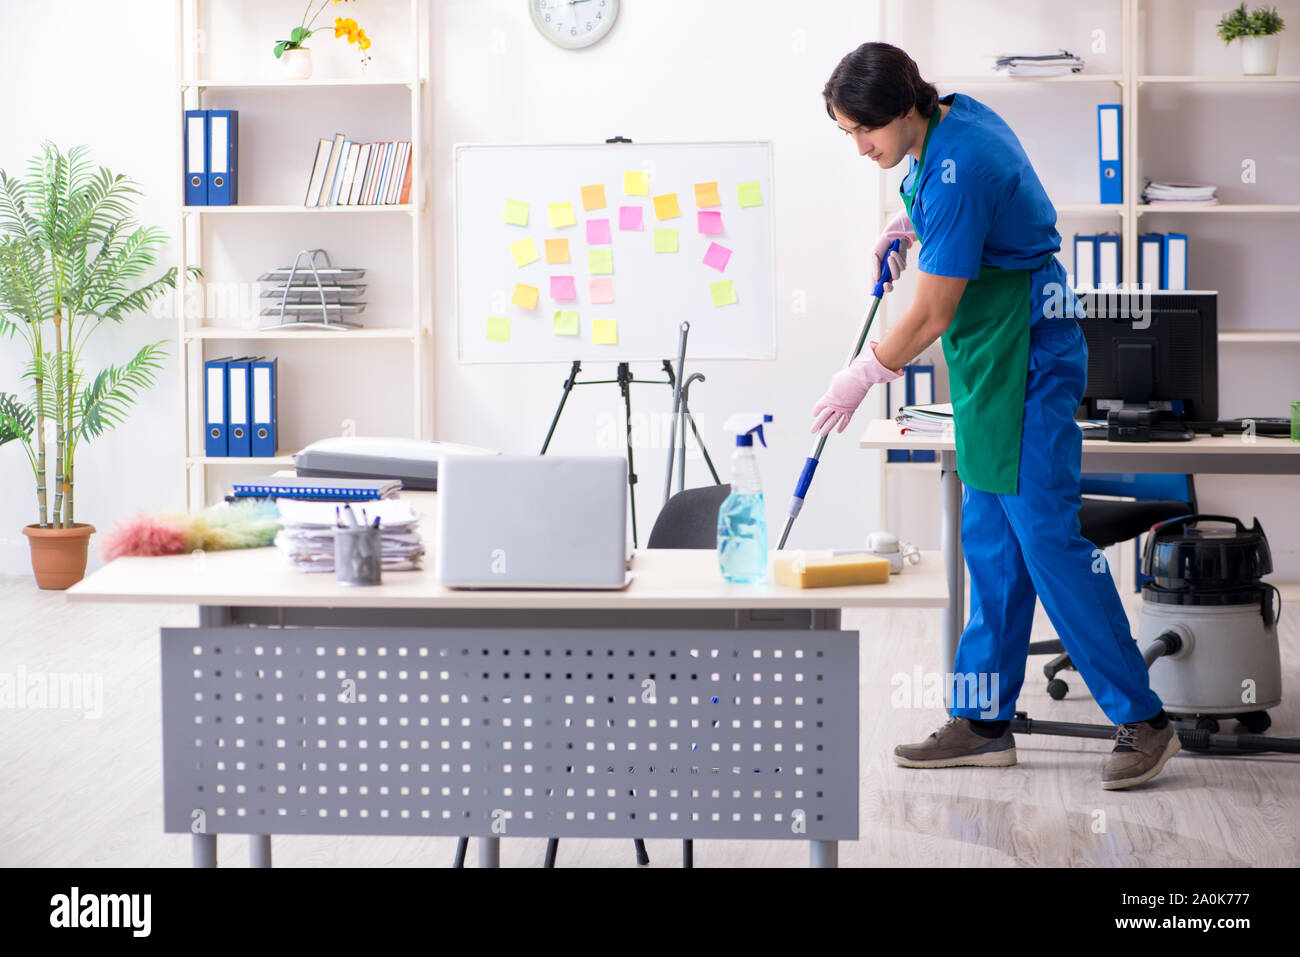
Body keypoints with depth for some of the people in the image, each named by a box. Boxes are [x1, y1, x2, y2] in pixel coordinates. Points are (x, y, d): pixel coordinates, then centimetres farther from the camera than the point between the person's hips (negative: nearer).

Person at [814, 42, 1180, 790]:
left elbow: (931, 316, -19)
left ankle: (1143, 719, -4)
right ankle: (984, 724, 14)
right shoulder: (955, 116, 6)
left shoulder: (959, 170, -24)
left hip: (1024, 357, -10)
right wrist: (908, 226, 17)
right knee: (991, 540, 10)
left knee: (1045, 533, -10)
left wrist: (863, 376, -5)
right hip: (994, 360, 10)